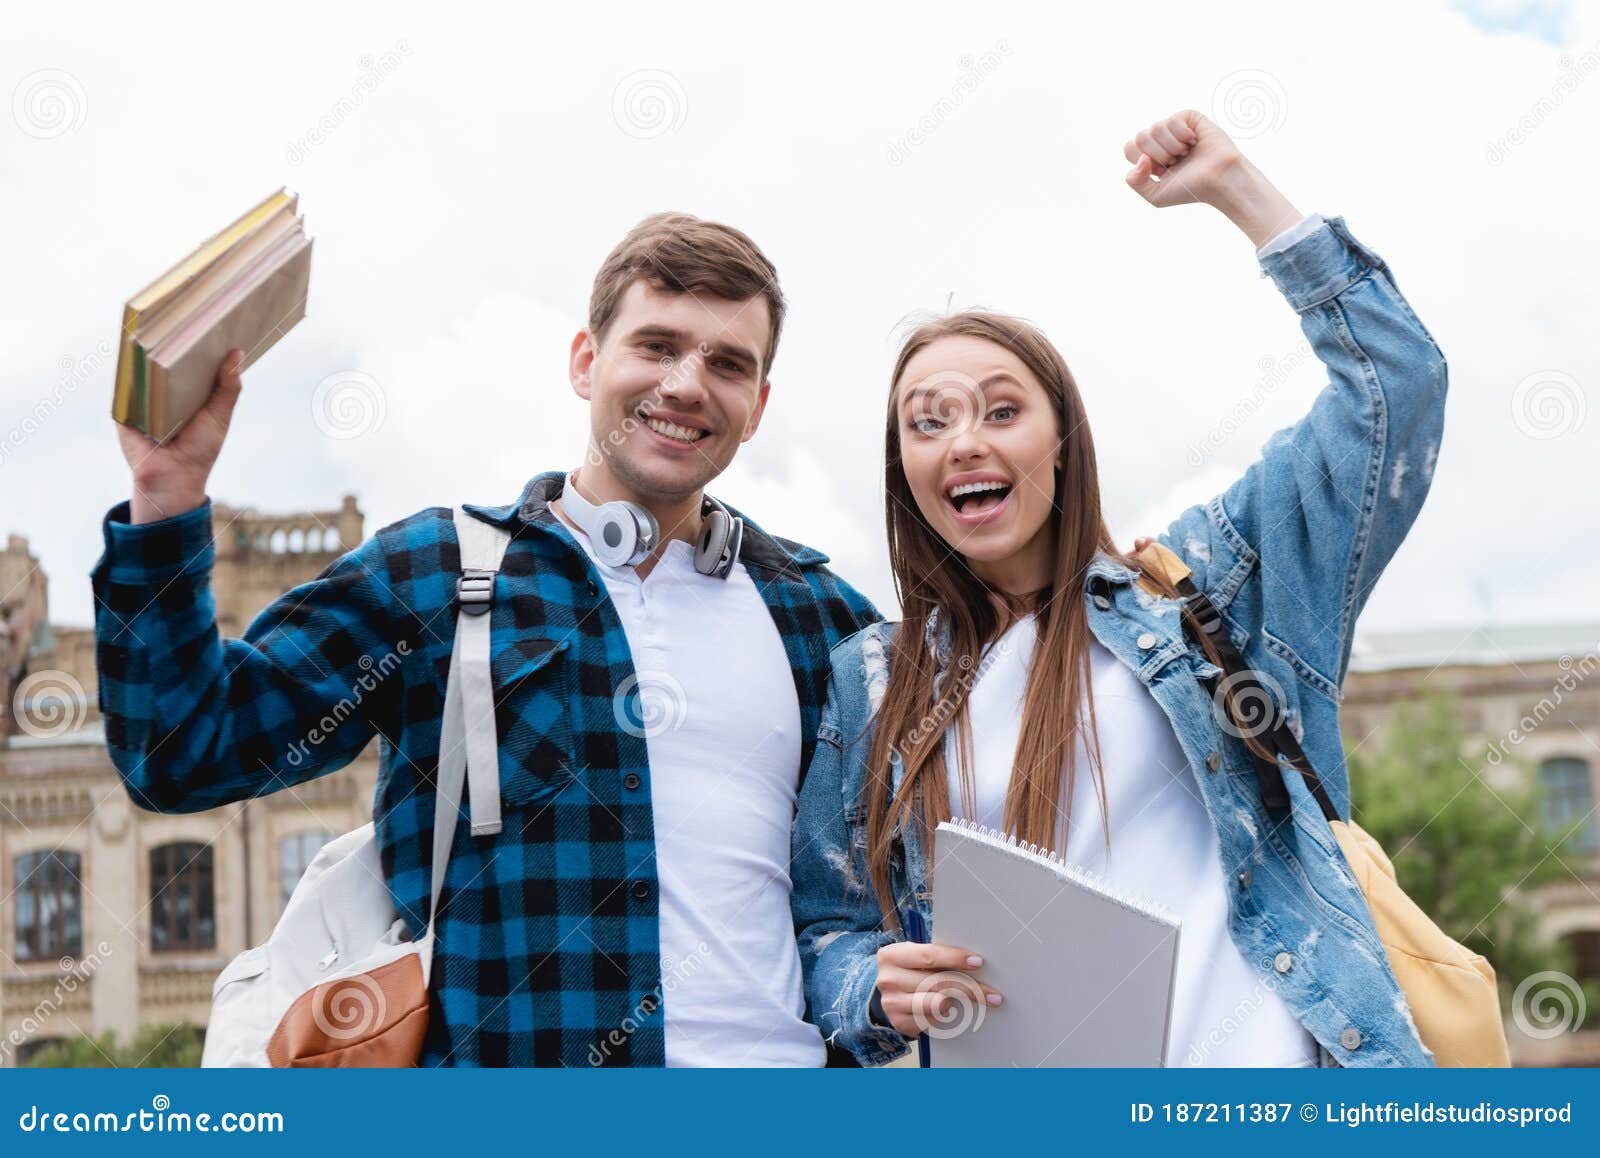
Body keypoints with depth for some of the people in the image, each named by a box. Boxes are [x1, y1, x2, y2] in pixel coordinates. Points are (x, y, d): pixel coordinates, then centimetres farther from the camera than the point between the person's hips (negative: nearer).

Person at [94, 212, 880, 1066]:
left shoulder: (819, 611, 11)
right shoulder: (434, 570, 3)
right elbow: (184, 754, -1)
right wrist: (167, 494, -10)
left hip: (783, 1056, 3)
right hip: (513, 1063, -2)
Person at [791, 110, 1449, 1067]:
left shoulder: (1192, 594, 6)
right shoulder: (869, 682, 8)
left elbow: (1397, 384, 3)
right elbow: (827, 930, 12)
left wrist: (1236, 187, 2)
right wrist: (884, 994, -11)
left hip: (1264, 1054, -1)